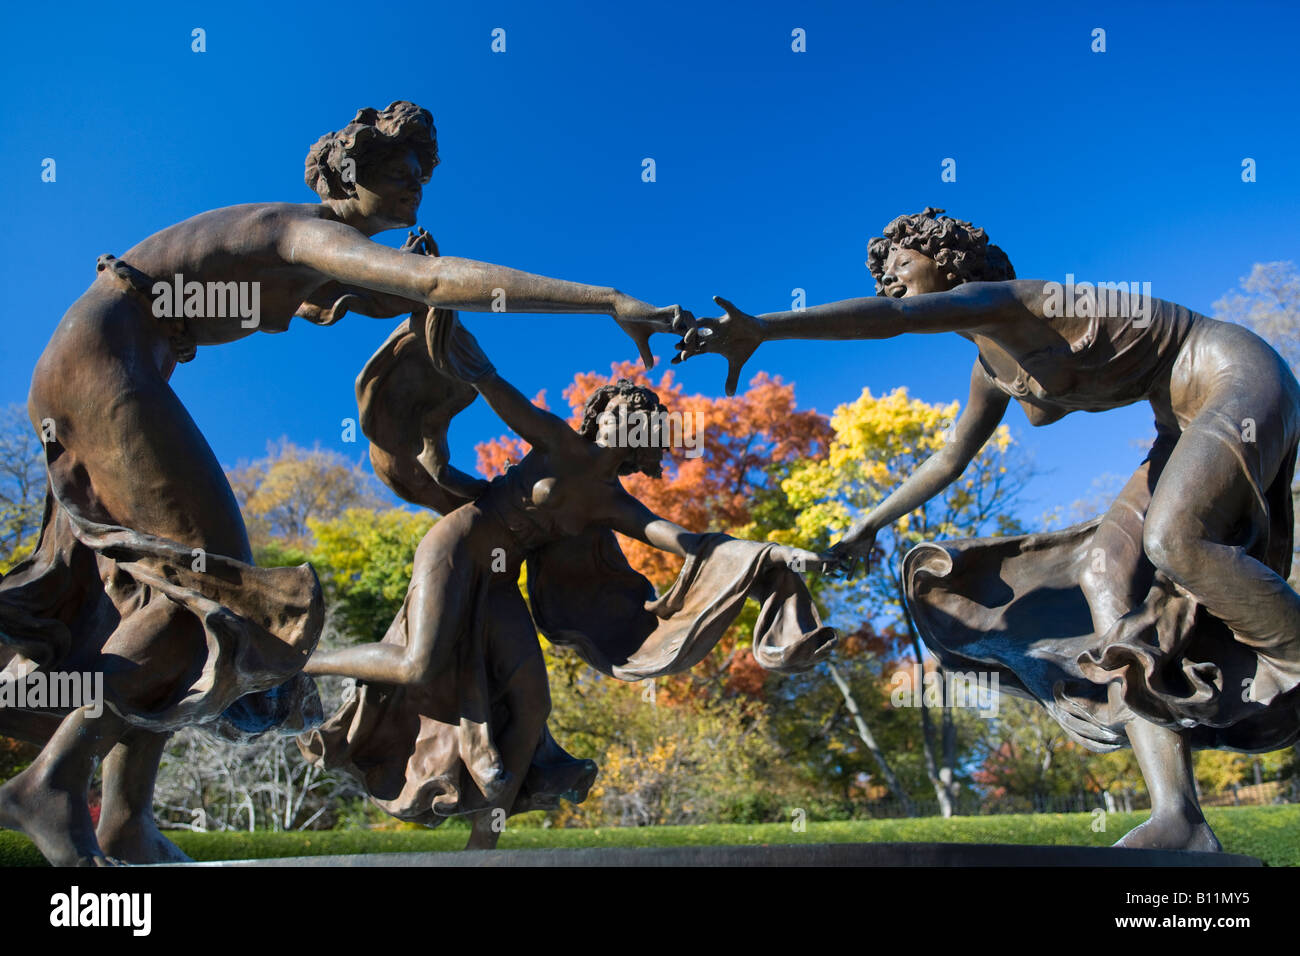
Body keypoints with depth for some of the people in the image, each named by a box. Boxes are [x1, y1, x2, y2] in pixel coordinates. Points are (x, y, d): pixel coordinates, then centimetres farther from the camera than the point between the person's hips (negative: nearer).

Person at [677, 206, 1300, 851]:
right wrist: (868, 526, 27)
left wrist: (762, 328, -43)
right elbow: (948, 460, 27)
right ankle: (1178, 818, -19)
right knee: (1108, 571, -8)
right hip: (1190, 424, 10)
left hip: (1241, 375, -10)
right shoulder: (992, 367, 13)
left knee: (1174, 542, -35)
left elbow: (891, 317, -34)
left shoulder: (996, 302, -16)